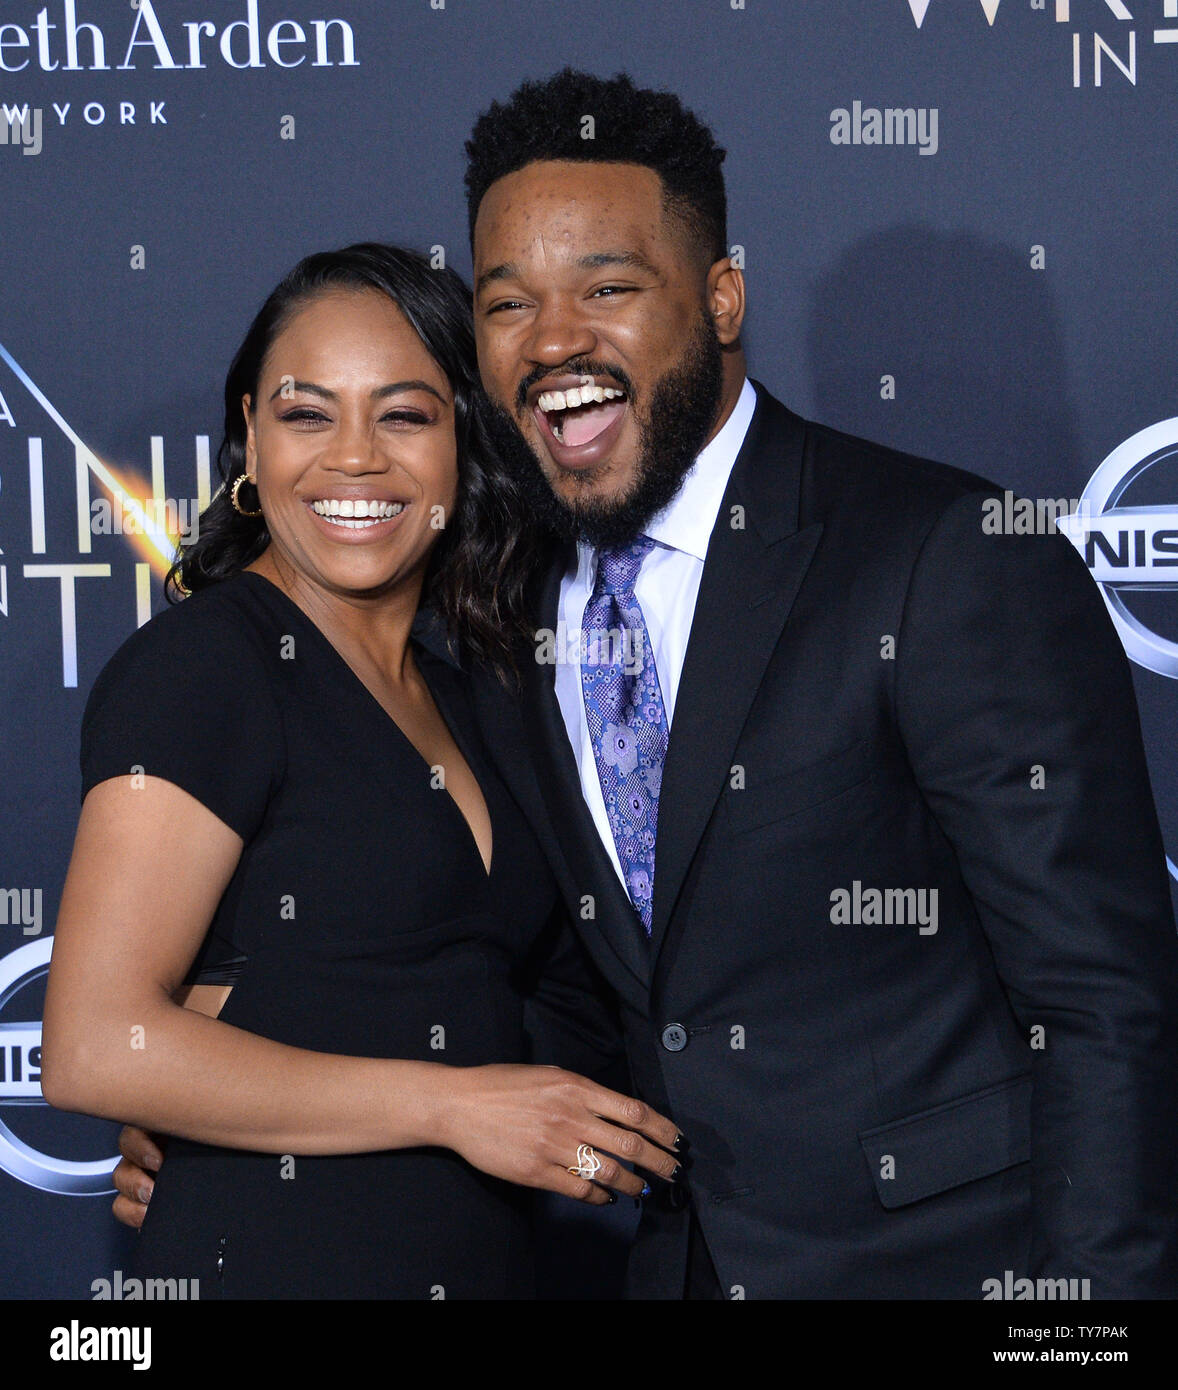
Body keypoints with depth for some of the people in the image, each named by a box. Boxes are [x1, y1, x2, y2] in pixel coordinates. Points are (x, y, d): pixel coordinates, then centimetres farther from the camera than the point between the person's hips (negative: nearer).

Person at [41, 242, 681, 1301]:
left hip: (484, 1259, 7)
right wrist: (453, 1104, -16)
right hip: (268, 1261, -7)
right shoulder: (200, 662, -11)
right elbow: (94, 1049, -19)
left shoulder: (449, 692, 14)